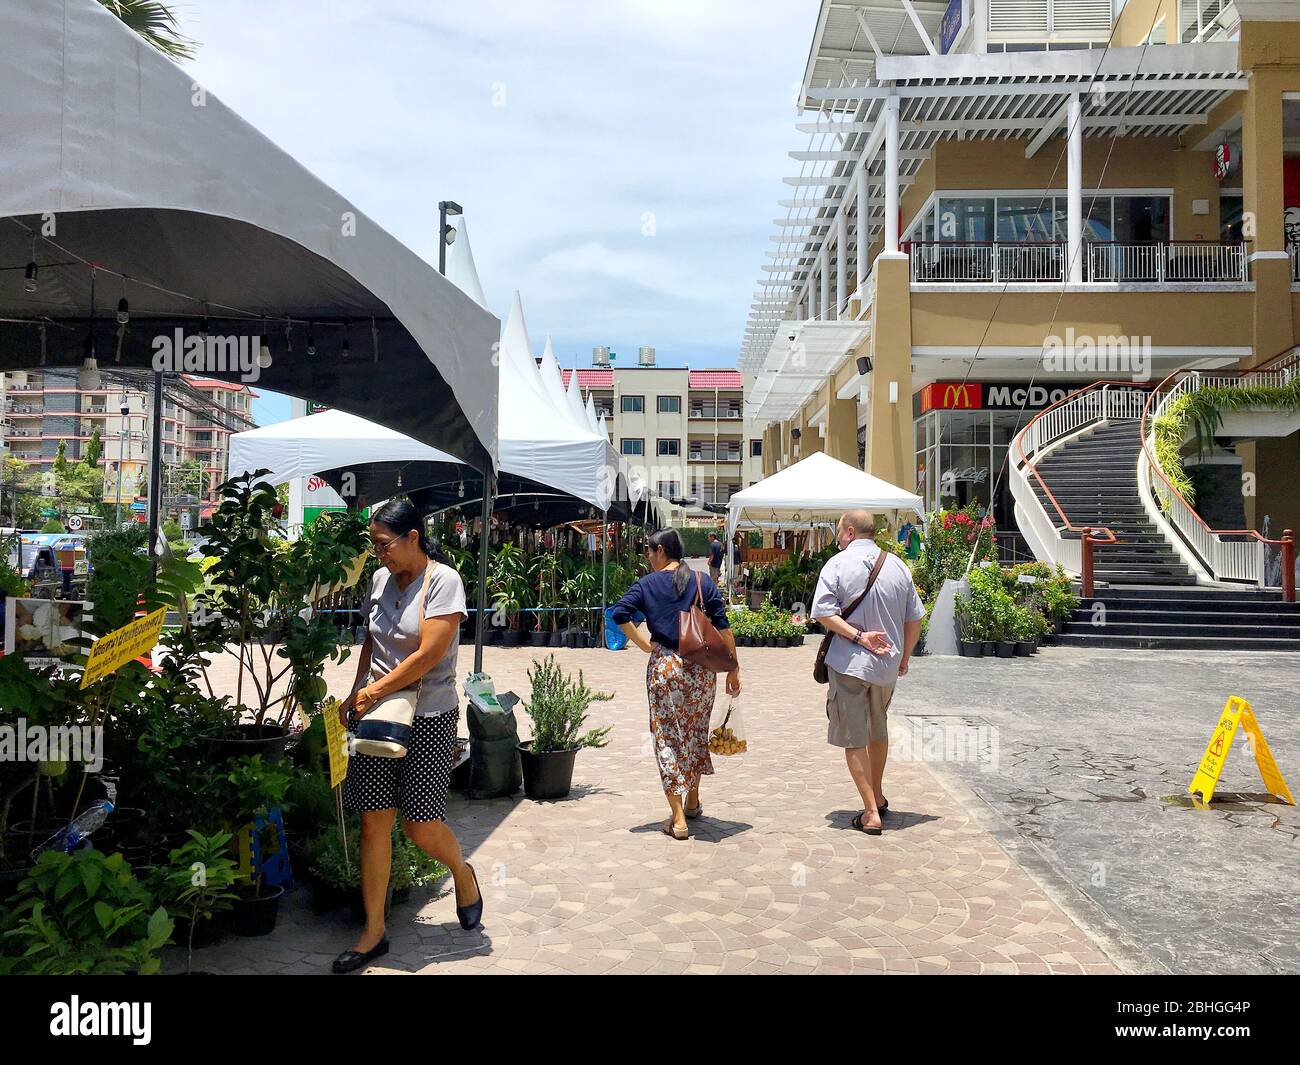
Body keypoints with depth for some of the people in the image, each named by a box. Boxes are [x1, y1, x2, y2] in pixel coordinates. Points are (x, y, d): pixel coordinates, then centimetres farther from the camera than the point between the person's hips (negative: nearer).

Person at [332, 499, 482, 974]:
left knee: (421, 827, -1)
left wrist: (375, 691, -13)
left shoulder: (444, 581, -12)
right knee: (374, 822, 4)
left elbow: (428, 655, -18)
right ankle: (374, 932, 16)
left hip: (428, 717, -5)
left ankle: (462, 873, 32)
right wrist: (357, 693, 4)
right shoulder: (381, 578, 7)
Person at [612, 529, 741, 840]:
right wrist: (733, 668, 4)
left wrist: (643, 644, -3)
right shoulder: (703, 581, 5)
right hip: (701, 668, 3)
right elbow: (722, 627, 0)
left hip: (664, 666, -3)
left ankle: (678, 819, 3)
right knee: (696, 732, 21)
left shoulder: (647, 583, 1)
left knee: (667, 738, 5)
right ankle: (693, 801, 36)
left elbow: (620, 613, -14)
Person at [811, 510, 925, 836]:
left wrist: (858, 636, -16)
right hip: (888, 664, 5)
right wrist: (904, 657, 17)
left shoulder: (837, 564, -9)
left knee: (854, 739, 4)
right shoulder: (898, 565, 3)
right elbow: (914, 619, 7)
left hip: (849, 663, -5)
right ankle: (878, 797, 39)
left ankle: (871, 813, 2)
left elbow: (823, 612, -20)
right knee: (879, 730, 24)